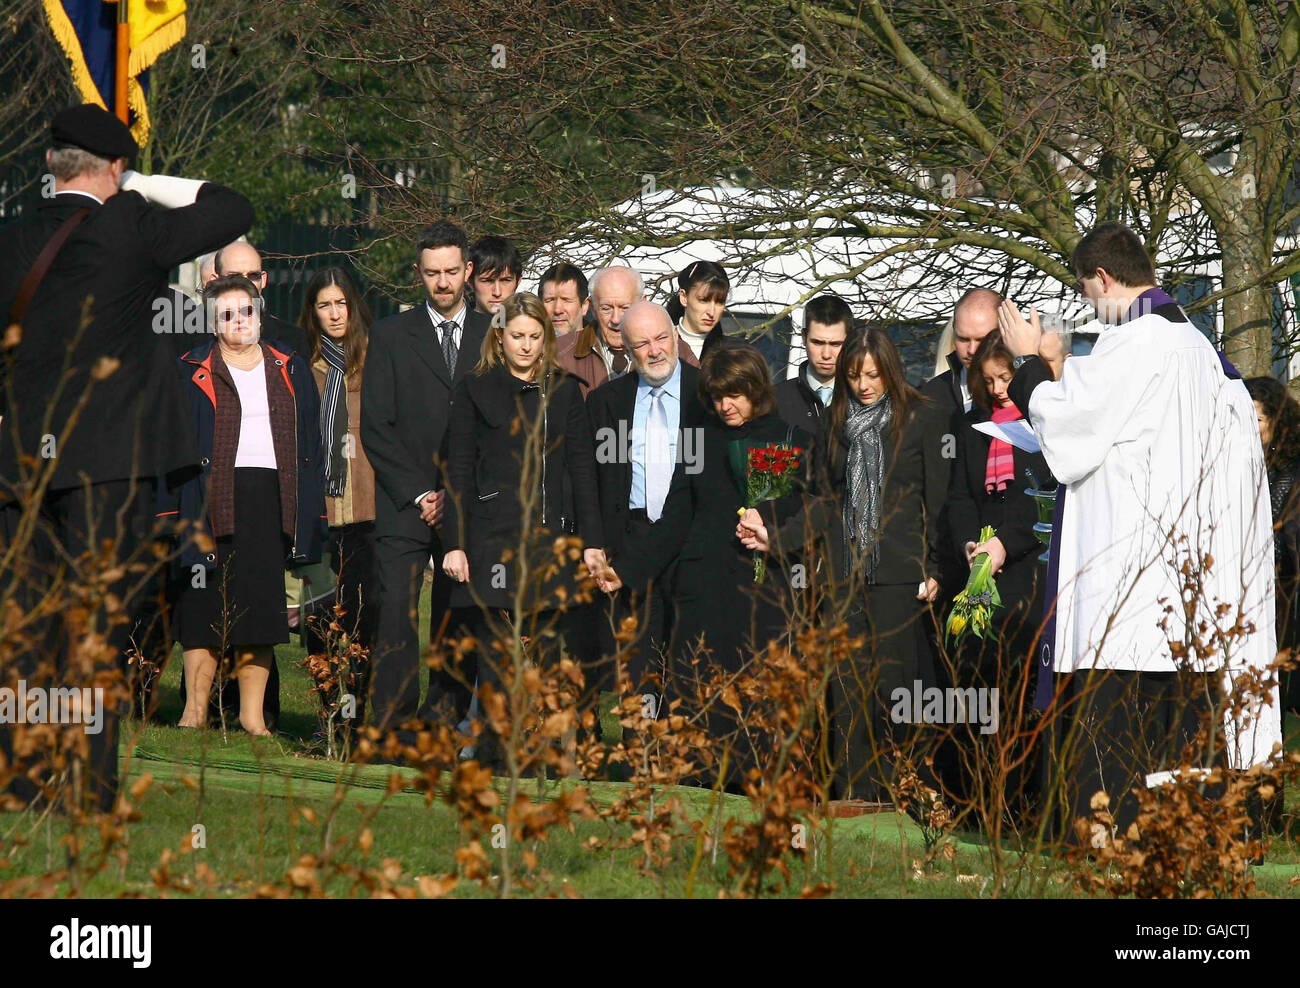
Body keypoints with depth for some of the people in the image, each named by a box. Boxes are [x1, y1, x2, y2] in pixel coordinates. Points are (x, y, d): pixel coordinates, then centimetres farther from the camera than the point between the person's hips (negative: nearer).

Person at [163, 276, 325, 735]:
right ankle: (195, 710, 1)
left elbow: (308, 445, 13)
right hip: (213, 500, -2)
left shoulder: (289, 371, 13)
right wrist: (171, 516, -8)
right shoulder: (192, 373, 5)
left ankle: (253, 715, 6)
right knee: (206, 607, -4)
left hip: (271, 501, 2)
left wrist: (308, 515, 6)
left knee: (260, 609, 2)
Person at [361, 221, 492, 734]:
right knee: (396, 615, -11)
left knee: (457, 622, 0)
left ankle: (445, 726, 5)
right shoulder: (390, 334, 8)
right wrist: (418, 494, -6)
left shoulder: (493, 336, 11)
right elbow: (375, 427, 3)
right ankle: (391, 727, -11)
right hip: (404, 508, -1)